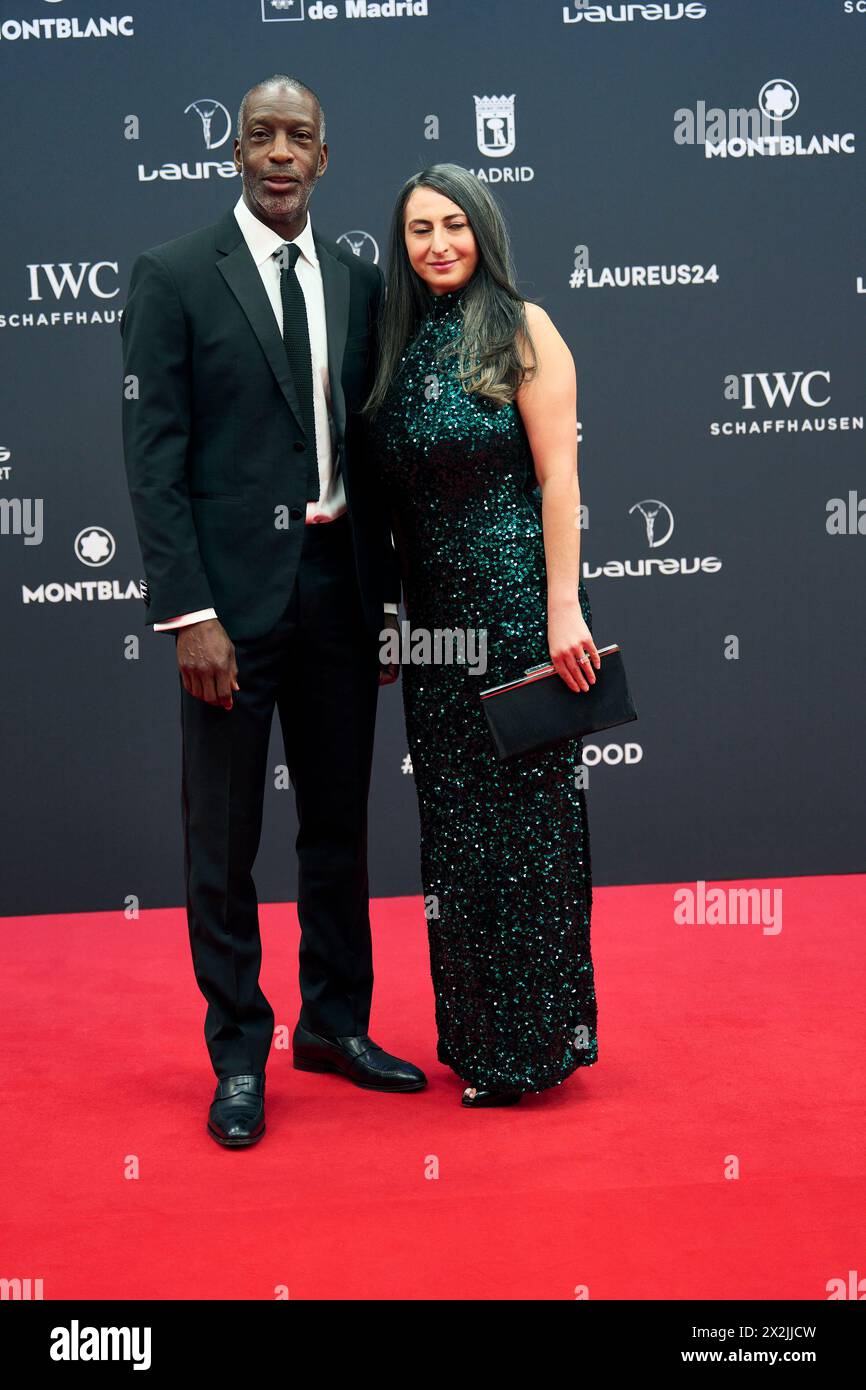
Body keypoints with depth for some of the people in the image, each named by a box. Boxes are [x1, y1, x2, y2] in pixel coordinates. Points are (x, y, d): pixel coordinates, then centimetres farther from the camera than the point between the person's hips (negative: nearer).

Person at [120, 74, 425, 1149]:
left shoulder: (358, 284, 10)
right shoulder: (174, 276, -3)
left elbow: (370, 446, 12)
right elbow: (153, 455, -8)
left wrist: (391, 594, 8)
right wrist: (188, 611, -15)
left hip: (339, 586, 5)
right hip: (234, 592, -4)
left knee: (338, 822, 15)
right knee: (224, 840, 4)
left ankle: (335, 1023, 31)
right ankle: (238, 1056, 19)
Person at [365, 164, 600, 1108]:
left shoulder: (520, 329, -4)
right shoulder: (405, 343, 11)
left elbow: (558, 475, -9)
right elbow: (398, 494, 12)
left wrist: (564, 608, -15)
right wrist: (391, 616, 8)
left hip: (517, 602, -6)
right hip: (435, 617, 6)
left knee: (526, 815, 1)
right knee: (453, 820, 11)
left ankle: (531, 1042, 15)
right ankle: (473, 1033, 26)